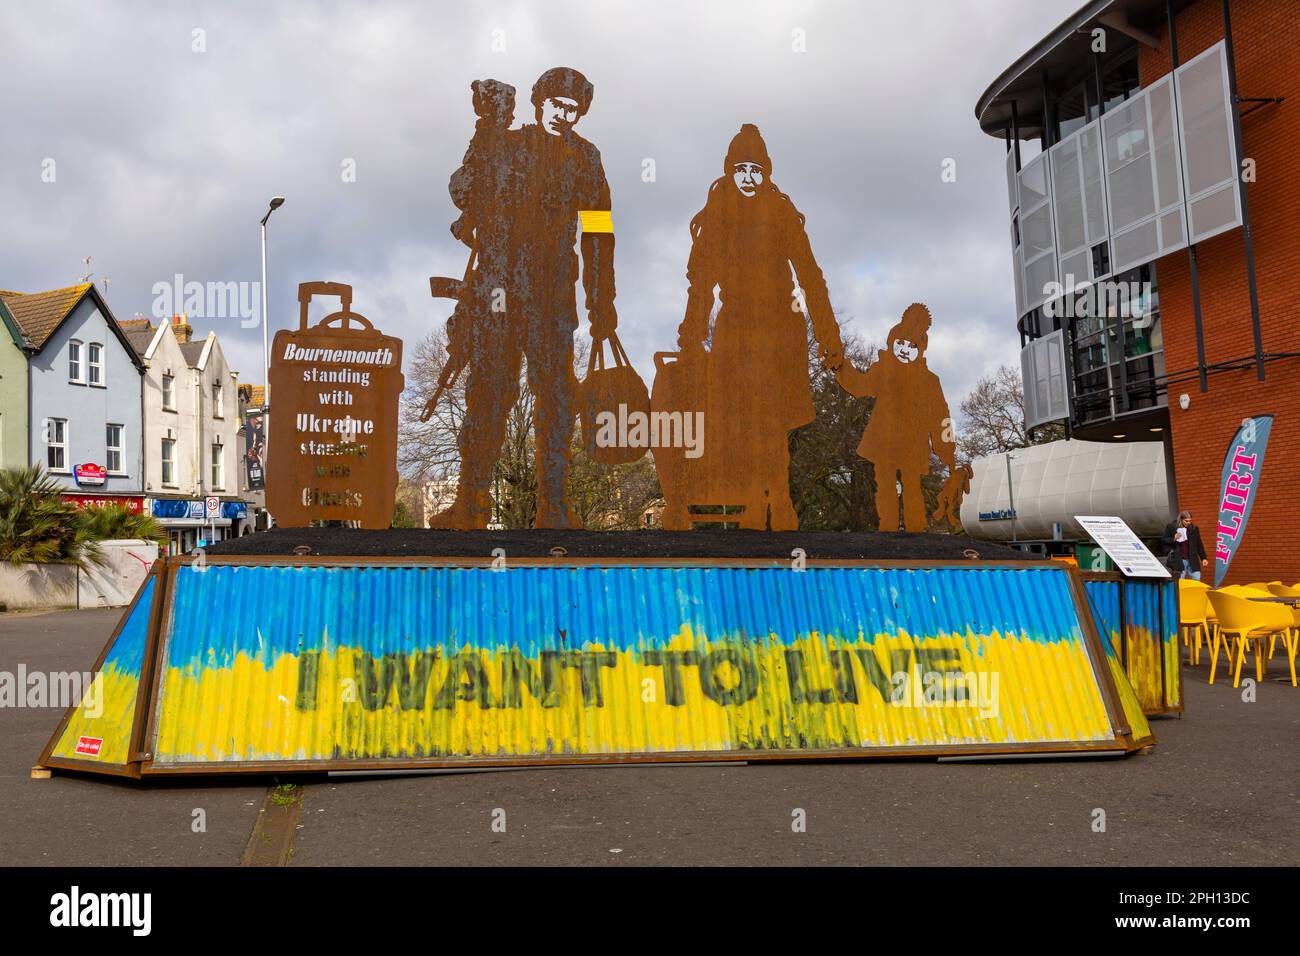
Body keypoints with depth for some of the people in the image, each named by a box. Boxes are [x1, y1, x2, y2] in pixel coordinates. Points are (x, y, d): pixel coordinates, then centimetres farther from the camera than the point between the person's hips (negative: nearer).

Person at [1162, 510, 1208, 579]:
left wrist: (1203, 558, 13)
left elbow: (1199, 544, 16)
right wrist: (1173, 539, -15)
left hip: (1192, 561, 4)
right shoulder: (1171, 527, -1)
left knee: (1197, 581, 0)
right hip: (1178, 561, -4)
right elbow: (1163, 540, 3)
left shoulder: (1194, 529, 10)